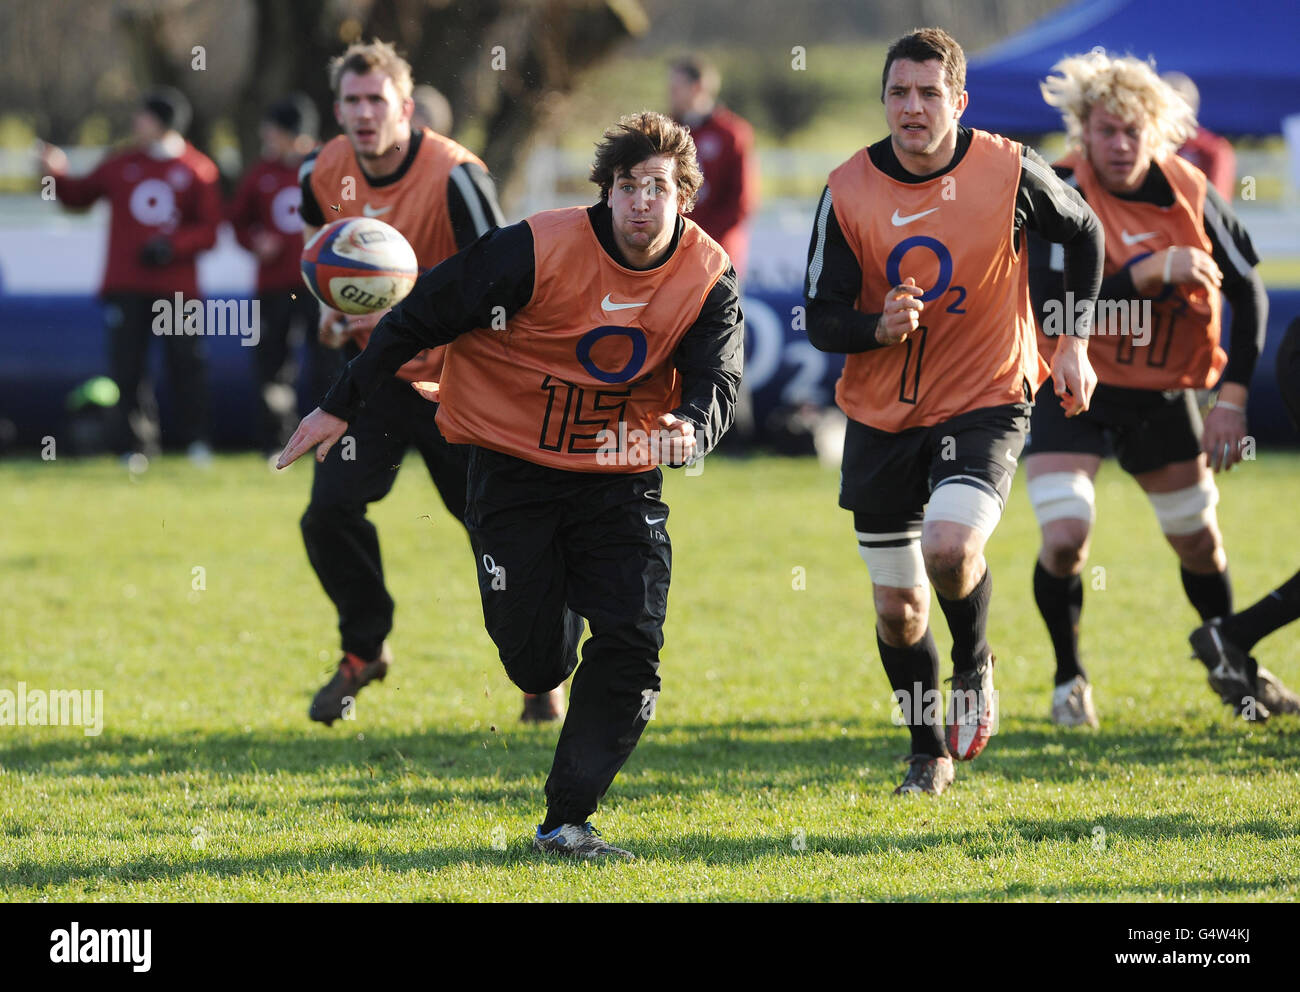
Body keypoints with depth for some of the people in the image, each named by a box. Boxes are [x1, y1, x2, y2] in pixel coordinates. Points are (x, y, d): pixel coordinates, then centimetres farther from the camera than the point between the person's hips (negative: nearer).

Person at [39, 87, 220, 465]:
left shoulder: (197, 170, 1)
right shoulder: (121, 165, 9)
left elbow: (208, 230, -1)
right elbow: (79, 196, 19)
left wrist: (173, 246, -15)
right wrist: (57, 175, 2)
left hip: (177, 286, -2)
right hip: (126, 287, 2)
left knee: (186, 363, -1)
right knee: (127, 365, -1)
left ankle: (196, 442, 11)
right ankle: (135, 445, 5)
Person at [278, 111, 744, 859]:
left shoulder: (709, 278, -10)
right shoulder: (538, 250, -19)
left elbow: (717, 381, -16)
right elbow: (424, 316, -11)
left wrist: (692, 428, -41)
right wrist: (342, 406, -8)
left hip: (621, 476, 2)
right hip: (515, 467, -2)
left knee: (632, 650, -11)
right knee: (536, 665, -2)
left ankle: (567, 823, 1)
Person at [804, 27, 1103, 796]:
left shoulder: (1009, 170, -10)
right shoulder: (848, 191, -9)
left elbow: (1083, 234, 10)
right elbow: (821, 320, -5)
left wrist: (1075, 342, 6)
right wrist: (880, 328, -26)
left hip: (985, 401, -2)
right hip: (881, 416, 2)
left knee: (950, 547, -26)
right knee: (898, 605, 6)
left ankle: (976, 668, 6)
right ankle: (929, 753, 29)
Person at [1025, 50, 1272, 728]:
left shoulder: (1190, 194, -9)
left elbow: (1247, 292, 0)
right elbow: (1051, 308, -31)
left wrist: (1232, 400, -7)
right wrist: (1152, 271, -34)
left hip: (1162, 391, 3)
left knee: (1199, 543, 11)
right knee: (1064, 538, -17)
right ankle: (1069, 679, 8)